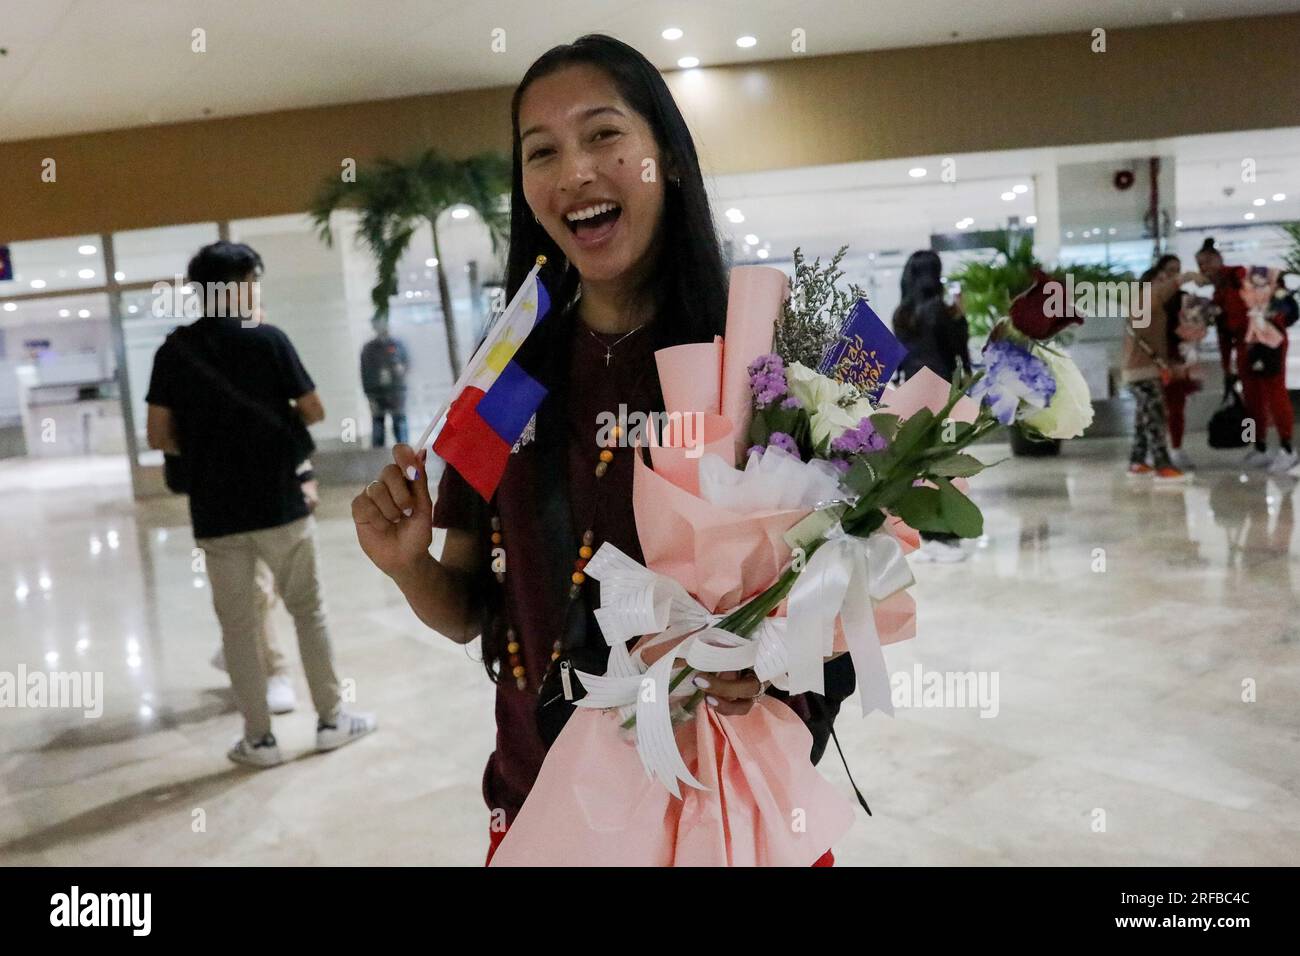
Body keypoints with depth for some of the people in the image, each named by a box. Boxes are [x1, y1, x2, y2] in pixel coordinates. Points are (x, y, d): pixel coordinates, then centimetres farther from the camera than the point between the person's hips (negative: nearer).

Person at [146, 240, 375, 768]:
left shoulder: (173, 351, 1)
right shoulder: (268, 339, -7)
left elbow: (159, 436, 0)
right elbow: (314, 412, -3)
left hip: (215, 514, 2)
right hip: (279, 505, -2)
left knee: (238, 627, 10)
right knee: (308, 611, 11)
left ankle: (259, 738, 16)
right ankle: (331, 719, 17)